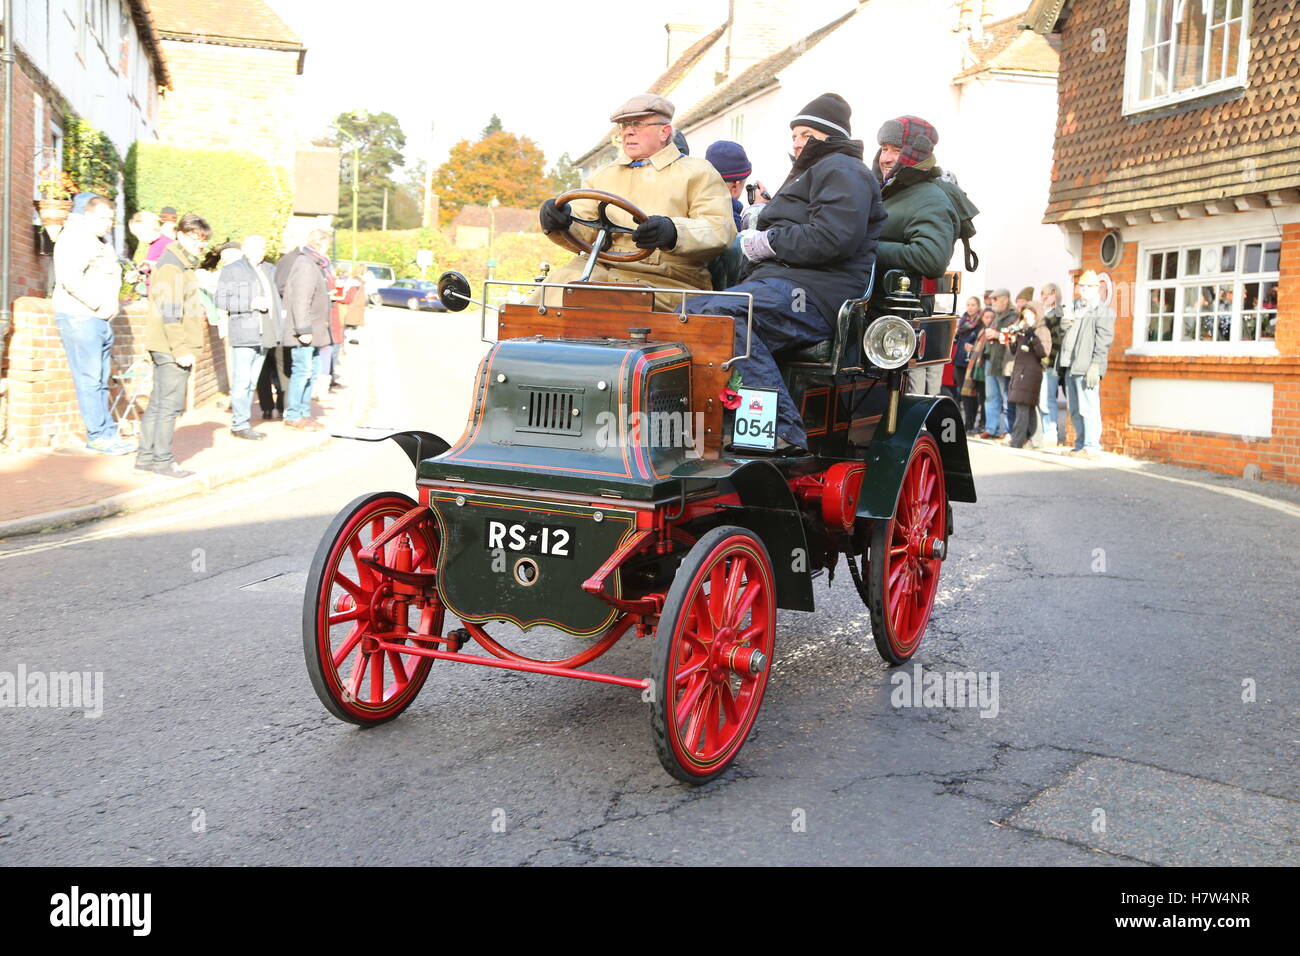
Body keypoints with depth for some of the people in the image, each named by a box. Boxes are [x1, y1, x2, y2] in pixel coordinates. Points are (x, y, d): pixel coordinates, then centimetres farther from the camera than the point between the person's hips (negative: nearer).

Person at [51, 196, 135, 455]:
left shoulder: (104, 246, 23)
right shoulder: (73, 239, -6)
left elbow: (113, 278, 32)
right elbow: (69, 278, -19)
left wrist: (110, 307, 14)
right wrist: (94, 303, -15)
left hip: (102, 320, 9)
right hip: (79, 318, -9)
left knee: (101, 381, 8)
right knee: (89, 379, -9)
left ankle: (108, 433, 9)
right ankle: (99, 435, -8)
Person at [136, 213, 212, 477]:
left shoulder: (184, 265, 20)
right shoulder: (172, 266, -12)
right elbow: (170, 312, -19)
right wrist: (181, 349, -21)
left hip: (168, 348, 10)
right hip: (173, 348, -10)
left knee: (158, 403, 13)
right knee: (170, 405, -6)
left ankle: (146, 456, 19)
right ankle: (163, 461, -1)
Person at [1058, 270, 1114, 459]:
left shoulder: (1103, 311, -1)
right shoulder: (1076, 309, 24)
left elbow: (1103, 340, -9)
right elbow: (1064, 335, 30)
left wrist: (1095, 365, -17)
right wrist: (1064, 325, 6)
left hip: (1087, 368, -8)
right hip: (1071, 366, 8)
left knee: (1088, 408, -11)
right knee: (1075, 411, 11)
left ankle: (1092, 447, -10)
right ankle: (1080, 445, 17)